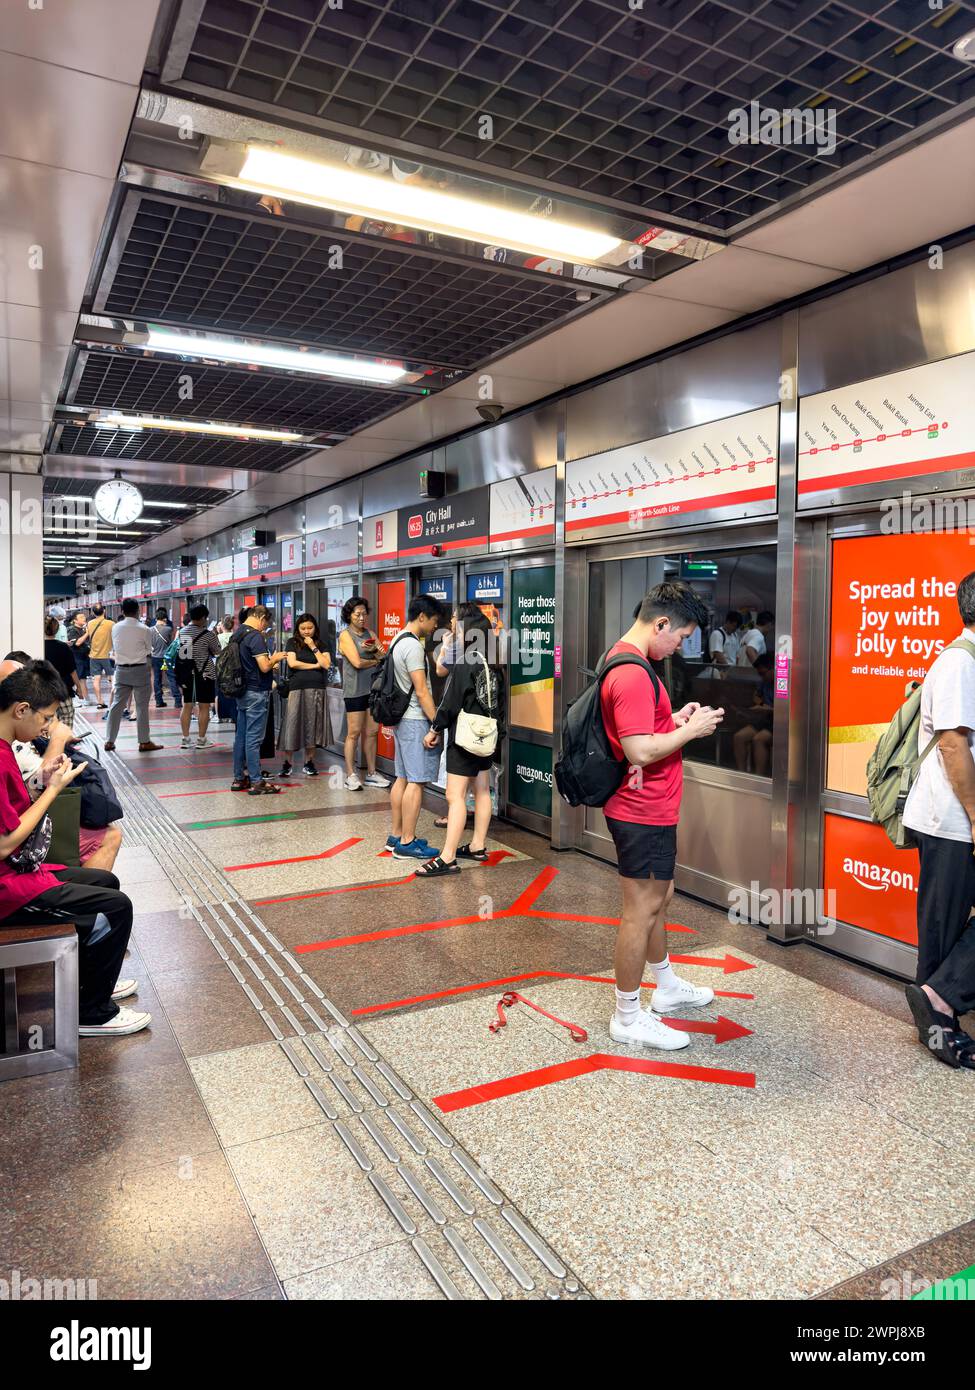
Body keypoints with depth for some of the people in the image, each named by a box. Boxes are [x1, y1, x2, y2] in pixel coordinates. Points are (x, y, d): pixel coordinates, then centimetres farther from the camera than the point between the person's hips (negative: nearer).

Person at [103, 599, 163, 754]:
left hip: (121, 670, 4)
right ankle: (144, 742, 7)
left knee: (117, 705, 9)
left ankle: (109, 741, 12)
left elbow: (114, 650, 9)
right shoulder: (143, 629, -11)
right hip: (140, 670, -4)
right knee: (142, 707, 3)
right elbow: (149, 651, -1)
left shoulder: (115, 628, 0)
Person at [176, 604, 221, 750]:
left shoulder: (182, 632, 3)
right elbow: (217, 652, -2)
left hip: (186, 674, 5)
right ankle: (201, 739, 5)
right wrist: (214, 636, 11)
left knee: (187, 706, 10)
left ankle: (185, 738, 13)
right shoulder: (207, 635, -14)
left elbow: (183, 651, 12)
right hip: (204, 674, -5)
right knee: (204, 707, 2)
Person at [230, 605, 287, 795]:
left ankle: (239, 779, 19)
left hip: (242, 692, 9)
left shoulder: (237, 635, 11)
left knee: (241, 736, 13)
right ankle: (256, 782, 0)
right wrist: (274, 659, -3)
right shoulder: (256, 636, -17)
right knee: (253, 739, -5)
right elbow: (264, 667, -21)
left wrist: (270, 662, 19)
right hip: (256, 693, -9)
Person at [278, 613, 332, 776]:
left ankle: (309, 762, 11)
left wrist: (313, 647, -3)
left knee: (312, 725, 2)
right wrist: (315, 665, -2)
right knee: (293, 724, -4)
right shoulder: (293, 643, 8)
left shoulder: (321, 644, 13)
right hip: (297, 689, -2)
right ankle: (287, 762, 3)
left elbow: (326, 664, -1)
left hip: (317, 690, 2)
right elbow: (292, 663, -6)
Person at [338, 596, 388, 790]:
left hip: (373, 688, 5)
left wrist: (375, 649, -11)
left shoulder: (370, 634, 15)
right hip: (355, 689, -5)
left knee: (372, 732, 7)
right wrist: (376, 661, 1)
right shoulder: (346, 635, -3)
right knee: (354, 733, -2)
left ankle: (371, 774, 14)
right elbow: (357, 662, -14)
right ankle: (351, 775, 5)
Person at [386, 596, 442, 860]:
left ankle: (397, 836, 20)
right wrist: (437, 724, -17)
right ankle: (407, 843, -2)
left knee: (403, 778, 13)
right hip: (416, 721, -10)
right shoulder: (413, 645, -16)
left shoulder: (398, 640, 15)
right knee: (416, 781, -6)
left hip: (402, 719, 10)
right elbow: (421, 691, -19)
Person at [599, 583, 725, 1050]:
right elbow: (641, 751, -29)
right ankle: (628, 1017, 15)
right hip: (644, 813, -11)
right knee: (641, 910, 1)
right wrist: (691, 729, -16)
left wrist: (674, 719, 8)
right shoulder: (633, 674, -24)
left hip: (648, 808, 11)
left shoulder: (623, 661, 10)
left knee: (658, 898, 23)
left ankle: (667, 987, 41)